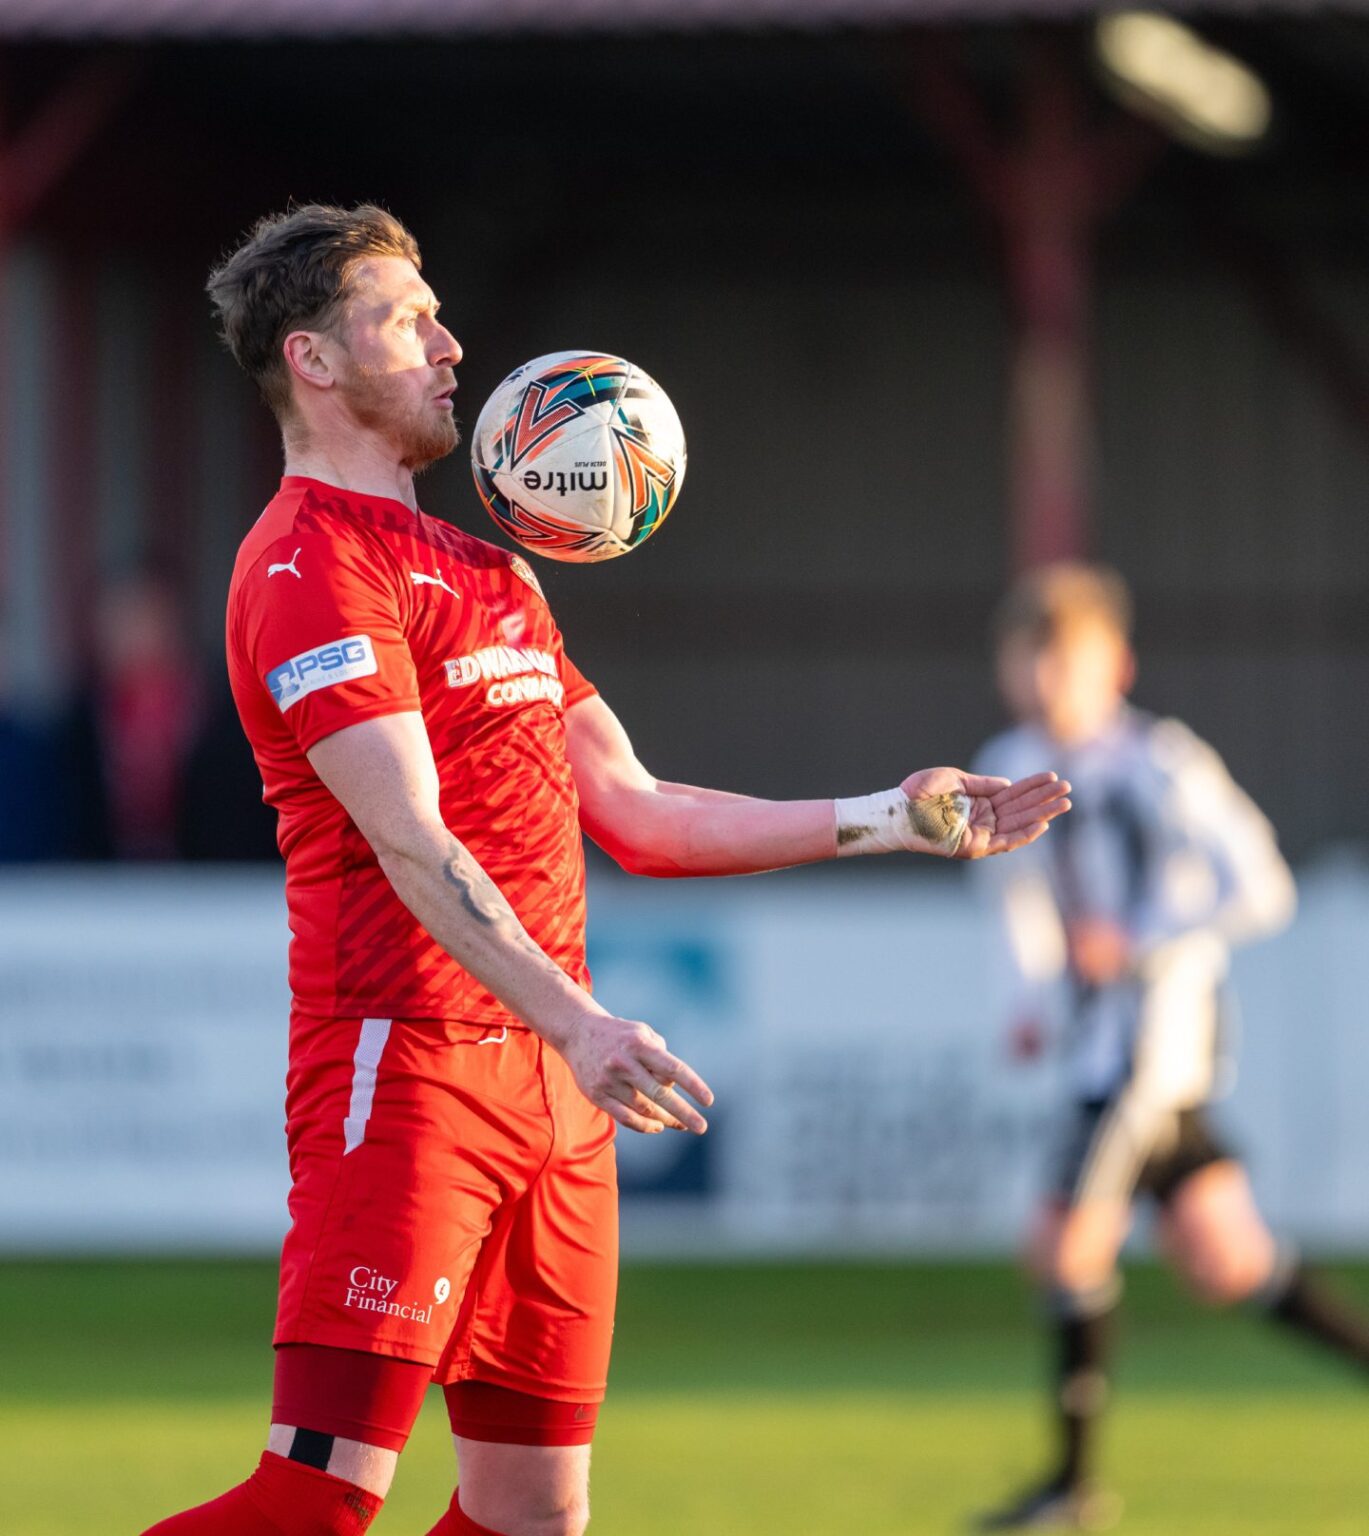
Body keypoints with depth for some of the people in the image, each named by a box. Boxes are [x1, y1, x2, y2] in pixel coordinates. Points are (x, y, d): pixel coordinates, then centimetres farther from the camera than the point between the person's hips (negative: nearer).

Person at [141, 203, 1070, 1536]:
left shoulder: (490, 575, 23)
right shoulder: (309, 564, -7)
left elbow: (634, 813, 24)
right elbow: (412, 843, -17)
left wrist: (890, 818, 20)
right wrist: (575, 1024, -28)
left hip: (552, 1086, 9)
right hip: (409, 1061, -9)